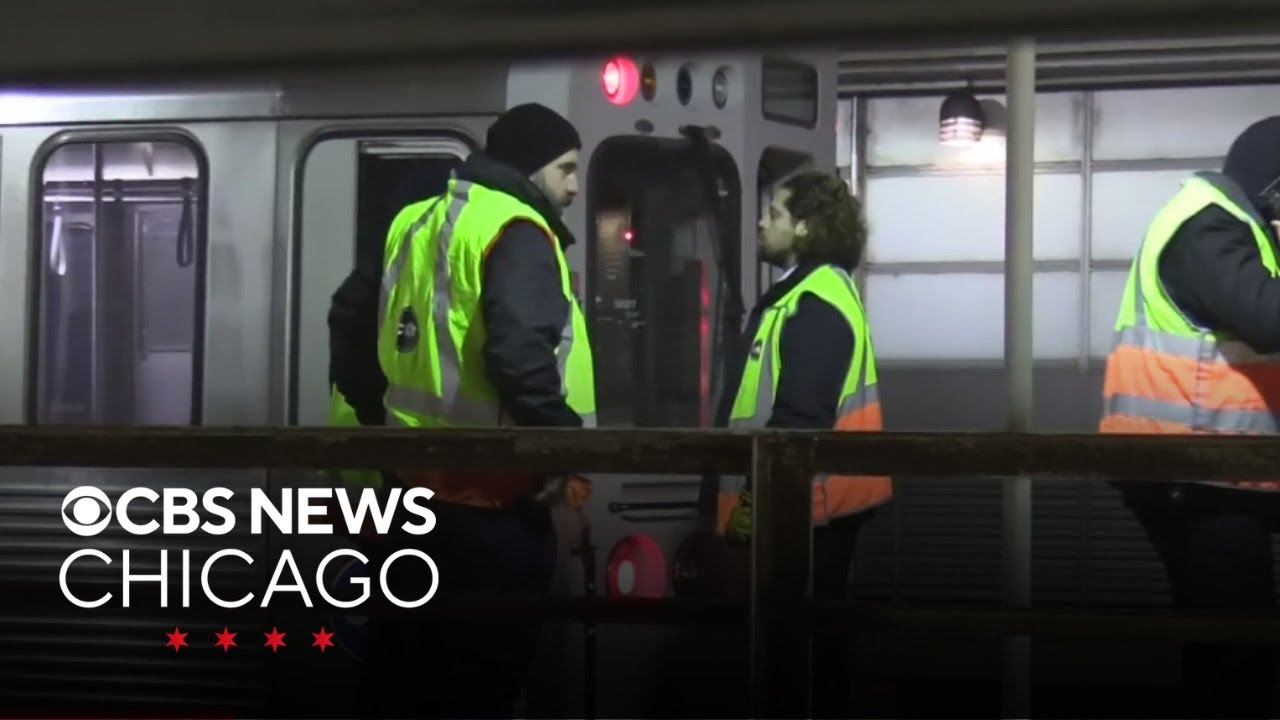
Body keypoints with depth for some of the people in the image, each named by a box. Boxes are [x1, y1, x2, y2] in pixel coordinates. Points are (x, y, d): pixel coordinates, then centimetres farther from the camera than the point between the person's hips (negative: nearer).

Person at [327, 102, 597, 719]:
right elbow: (519, 353, -29)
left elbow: (351, 314, 21)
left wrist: (377, 416, 25)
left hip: (414, 486, 8)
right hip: (490, 502, -8)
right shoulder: (517, 233, -15)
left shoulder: (418, 223, 12)